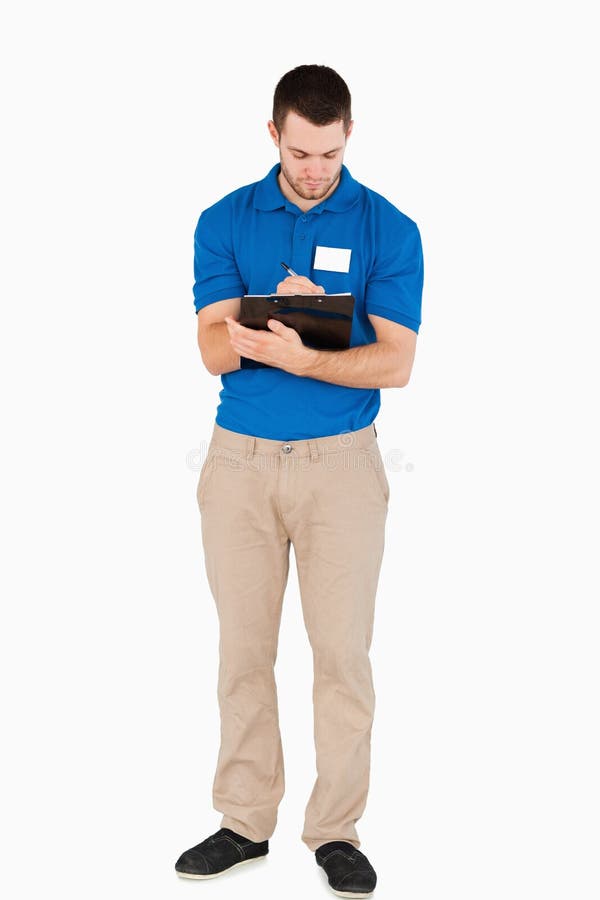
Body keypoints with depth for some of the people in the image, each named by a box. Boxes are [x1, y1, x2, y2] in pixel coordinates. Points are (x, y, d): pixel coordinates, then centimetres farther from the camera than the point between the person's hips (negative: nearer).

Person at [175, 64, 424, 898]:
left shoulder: (388, 229, -3)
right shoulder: (225, 221, 2)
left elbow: (395, 363, -11)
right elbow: (216, 349, -7)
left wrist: (298, 356, -26)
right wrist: (272, 314, -27)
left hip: (342, 461, -2)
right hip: (239, 459, 2)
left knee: (344, 651, 1)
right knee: (244, 648, 8)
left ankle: (337, 830, 14)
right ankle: (246, 822, 20)